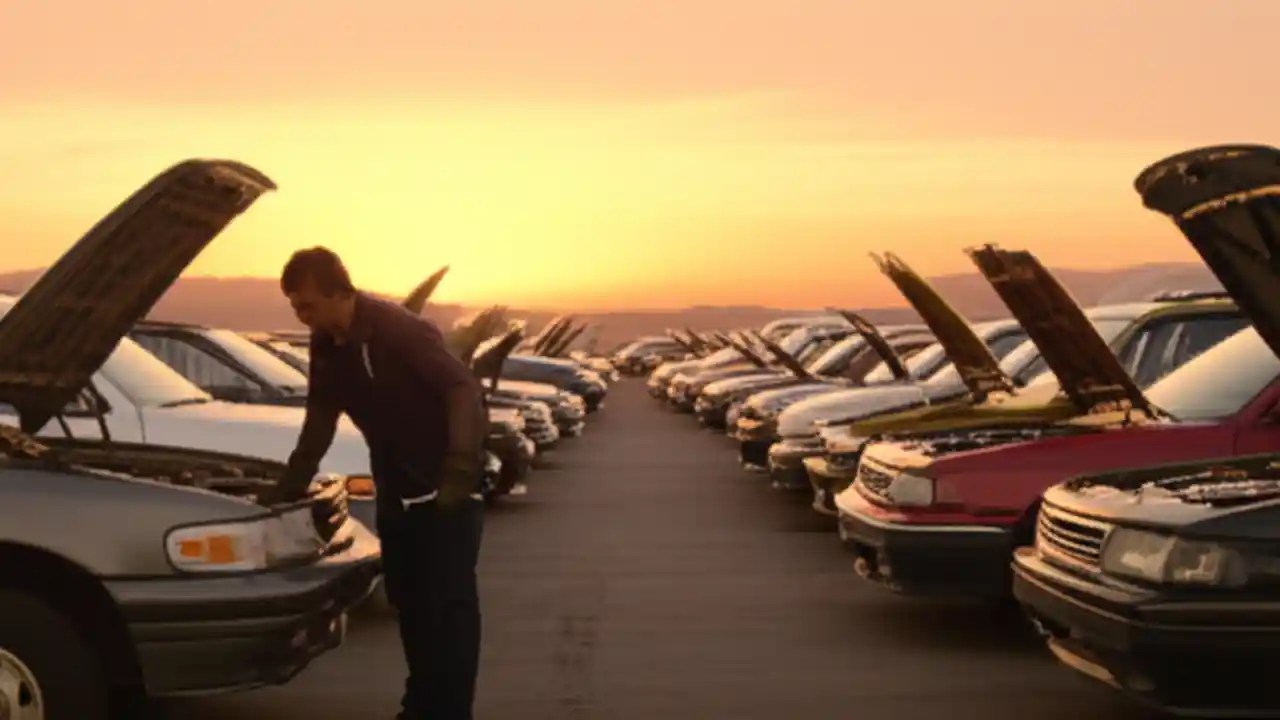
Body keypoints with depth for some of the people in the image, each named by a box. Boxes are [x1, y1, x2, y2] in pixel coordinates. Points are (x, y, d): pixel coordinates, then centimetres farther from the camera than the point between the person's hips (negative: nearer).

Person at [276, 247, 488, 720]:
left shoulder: (401, 330, -22)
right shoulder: (326, 344, 2)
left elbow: (463, 387, -27)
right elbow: (321, 418, 14)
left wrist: (462, 466, -38)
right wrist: (290, 487, 12)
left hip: (446, 489, -8)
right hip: (396, 490, 8)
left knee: (449, 604, -6)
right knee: (408, 600, 15)